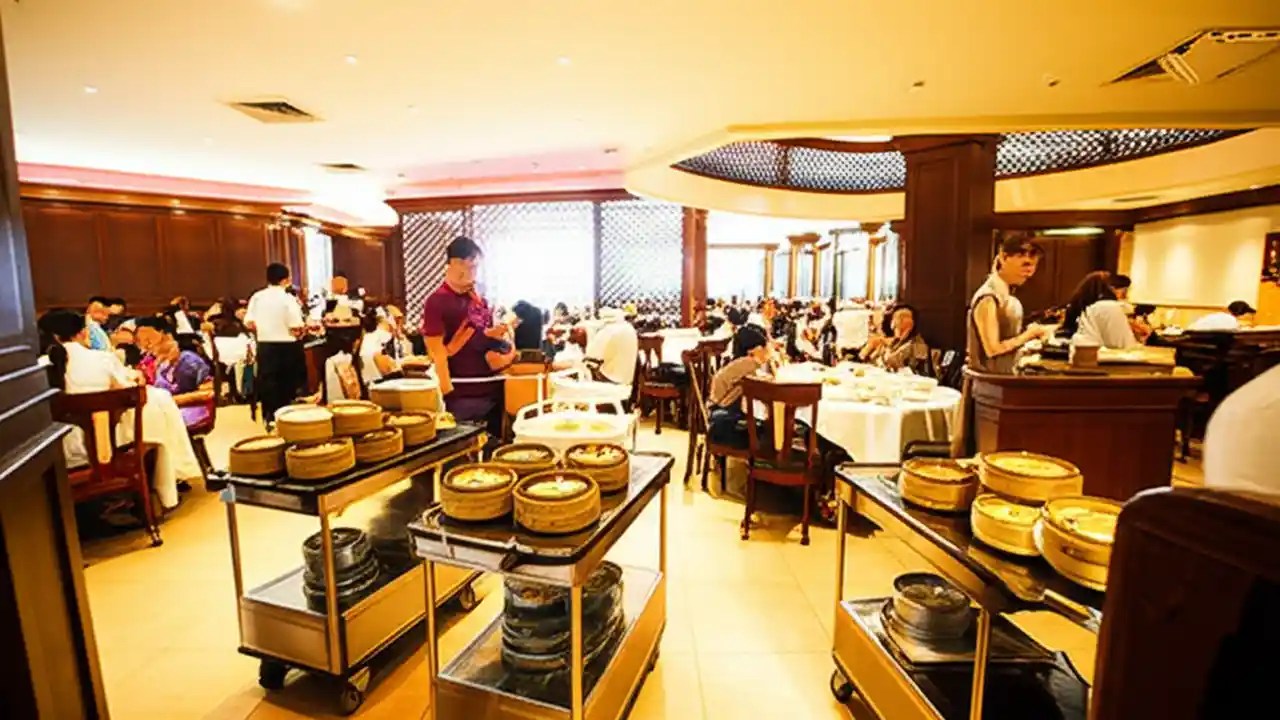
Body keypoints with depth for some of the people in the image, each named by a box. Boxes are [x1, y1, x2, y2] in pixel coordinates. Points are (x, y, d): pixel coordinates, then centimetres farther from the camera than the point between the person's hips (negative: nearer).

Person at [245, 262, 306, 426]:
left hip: (264, 346, 3)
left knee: (267, 381, 10)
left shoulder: (257, 297, 1)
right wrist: (302, 331, 3)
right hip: (287, 347, -3)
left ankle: (270, 417, 14)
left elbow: (249, 323, -1)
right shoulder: (288, 298, -11)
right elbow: (296, 328, -17)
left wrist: (263, 330, 16)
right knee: (287, 383, 8)